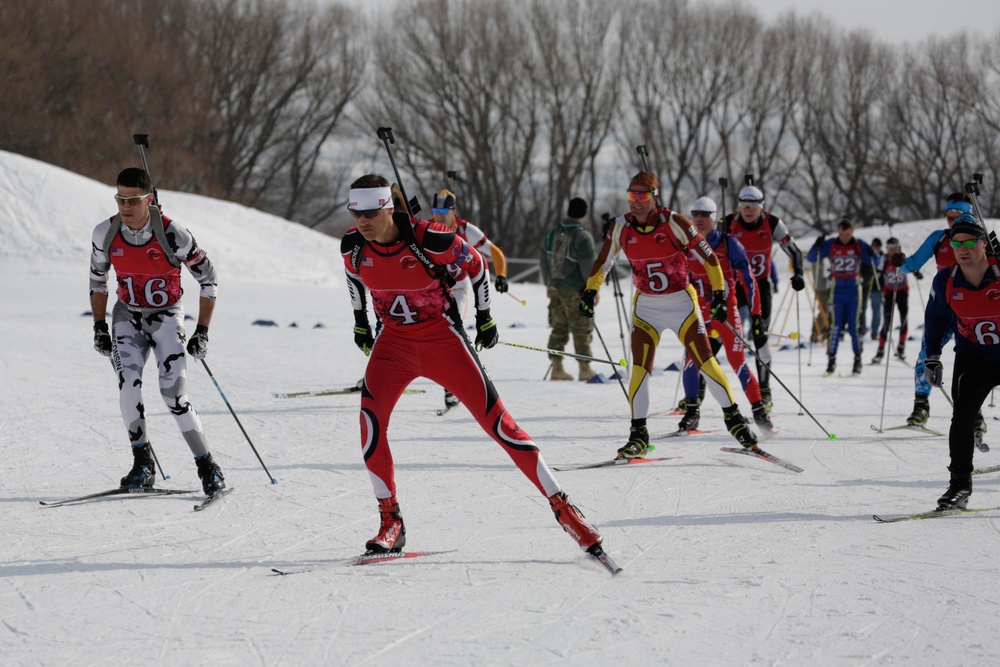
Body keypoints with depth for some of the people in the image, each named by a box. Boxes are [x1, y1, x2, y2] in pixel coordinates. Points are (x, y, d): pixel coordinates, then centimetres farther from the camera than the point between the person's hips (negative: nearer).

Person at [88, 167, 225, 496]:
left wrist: (202, 332, -11)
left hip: (166, 317, -3)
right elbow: (97, 279, 8)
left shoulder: (173, 235, -22)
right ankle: (143, 463, -9)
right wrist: (99, 326, 4)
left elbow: (208, 280, -10)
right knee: (128, 383, -21)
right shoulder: (106, 234, -12)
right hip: (127, 317, 3)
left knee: (173, 393, -17)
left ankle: (208, 469, -7)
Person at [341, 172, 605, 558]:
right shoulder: (352, 245, -12)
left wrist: (484, 316, 4)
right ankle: (391, 523, -6)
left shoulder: (429, 239, -24)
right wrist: (360, 321, 20)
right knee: (370, 417, -19)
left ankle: (562, 508, 0)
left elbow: (476, 266, -5)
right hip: (394, 342, 3)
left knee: (497, 422, -6)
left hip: (443, 338, -3)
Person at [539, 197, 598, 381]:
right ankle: (585, 369, 4)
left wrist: (548, 283, 22)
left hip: (555, 288, 6)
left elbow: (543, 258, 12)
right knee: (582, 330, 2)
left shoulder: (552, 232, 3)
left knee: (559, 329, 12)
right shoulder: (583, 237, -17)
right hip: (575, 291, -6)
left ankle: (557, 368, 13)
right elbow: (589, 266, -16)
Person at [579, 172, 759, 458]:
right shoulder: (622, 227, -6)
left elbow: (708, 257, -8)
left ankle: (733, 417, 12)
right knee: (640, 368, -9)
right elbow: (604, 261, 9)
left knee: (705, 362, -4)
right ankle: (638, 435, -3)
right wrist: (590, 291, 1)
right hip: (646, 306, 2)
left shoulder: (674, 223, -16)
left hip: (682, 302, -2)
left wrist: (719, 293, -9)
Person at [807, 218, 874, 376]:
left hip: (854, 290, 0)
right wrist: (817, 246, -19)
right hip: (837, 290, 0)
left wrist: (873, 255, -21)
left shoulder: (859, 245, -1)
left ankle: (858, 359, 10)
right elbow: (812, 258, -1)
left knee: (854, 326, -2)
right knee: (836, 325, -6)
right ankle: (831, 359, 1)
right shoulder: (830, 245, 0)